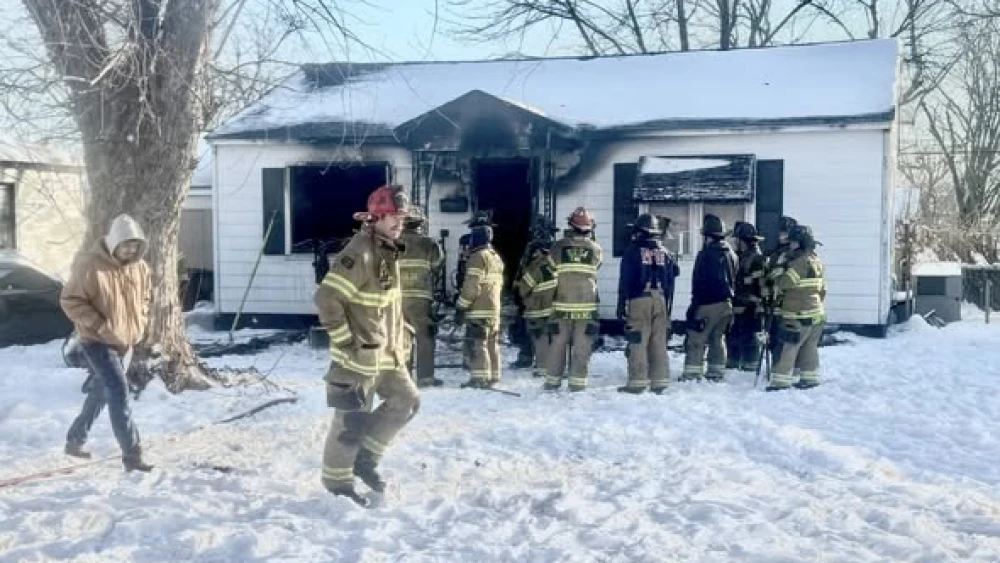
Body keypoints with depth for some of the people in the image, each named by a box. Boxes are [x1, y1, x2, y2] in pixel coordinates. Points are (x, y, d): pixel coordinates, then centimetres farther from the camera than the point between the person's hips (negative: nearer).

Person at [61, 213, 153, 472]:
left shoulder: (140, 267, 1)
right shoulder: (90, 265, -18)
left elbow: (145, 296, 18)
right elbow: (70, 300, -14)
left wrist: (140, 323, 4)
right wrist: (99, 325, -20)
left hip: (126, 342, 7)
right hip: (97, 342, -7)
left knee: (100, 393, 18)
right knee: (119, 393, -14)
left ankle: (74, 440, 36)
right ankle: (131, 453, -10)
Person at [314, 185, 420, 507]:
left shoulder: (389, 252, 11)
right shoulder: (359, 253, -20)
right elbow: (326, 298, -25)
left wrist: (400, 339, 18)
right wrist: (346, 341, -20)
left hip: (387, 354, 9)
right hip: (359, 356, -9)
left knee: (407, 401, 14)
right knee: (352, 420, 1)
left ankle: (365, 459, 25)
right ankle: (337, 482, 19)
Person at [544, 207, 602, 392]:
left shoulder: (558, 247, -3)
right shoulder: (596, 249, -2)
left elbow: (552, 271, 4)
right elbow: (596, 269, 11)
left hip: (562, 304, 0)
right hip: (587, 304, 0)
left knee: (558, 344, 8)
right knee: (582, 346, 5)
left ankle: (553, 381, 12)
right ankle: (578, 382, 6)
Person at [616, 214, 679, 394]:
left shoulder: (633, 250, -2)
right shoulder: (664, 252, 12)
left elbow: (625, 280, -5)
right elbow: (671, 278, 18)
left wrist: (621, 304, -4)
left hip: (639, 300, -5)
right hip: (661, 300, 5)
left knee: (638, 342, -4)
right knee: (659, 342, 7)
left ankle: (638, 382, -7)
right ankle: (660, 381, 9)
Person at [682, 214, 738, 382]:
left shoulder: (705, 254, -14)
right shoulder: (731, 254, 10)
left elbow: (699, 282, -15)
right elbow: (734, 279, 15)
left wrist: (695, 304, -10)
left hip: (708, 303, -7)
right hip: (726, 303, 8)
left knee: (696, 339, -4)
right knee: (718, 338, 15)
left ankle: (692, 373, -7)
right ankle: (717, 372, 17)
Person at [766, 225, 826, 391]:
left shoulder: (801, 262, -16)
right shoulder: (817, 261, 14)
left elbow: (784, 283, -18)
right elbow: (822, 289, 19)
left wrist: (777, 269, -2)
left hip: (798, 315, -9)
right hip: (816, 313, 9)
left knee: (786, 347, -6)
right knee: (809, 347, 14)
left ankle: (781, 379, -6)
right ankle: (810, 377, 18)